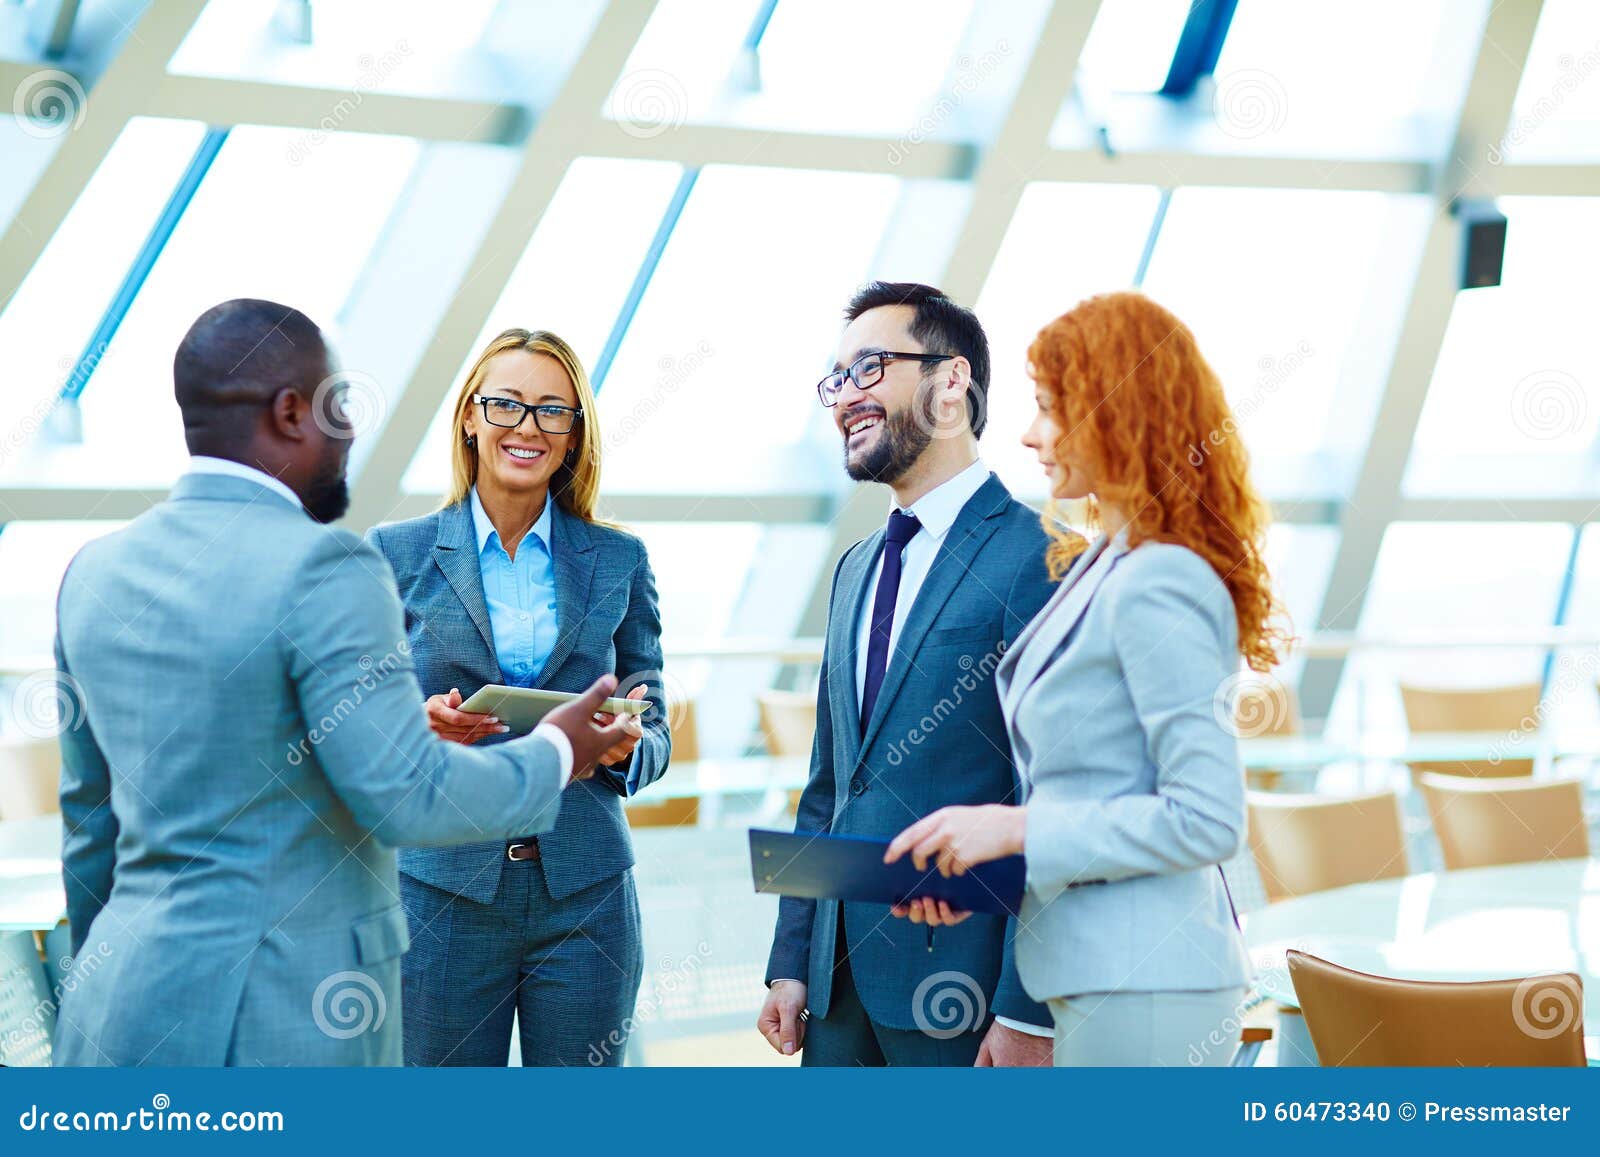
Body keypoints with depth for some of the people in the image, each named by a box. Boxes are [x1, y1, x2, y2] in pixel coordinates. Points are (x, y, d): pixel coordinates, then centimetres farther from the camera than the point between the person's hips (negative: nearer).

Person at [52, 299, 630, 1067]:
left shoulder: (95, 571, 8)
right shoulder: (324, 570, -16)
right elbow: (407, 796, -17)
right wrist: (553, 756, 0)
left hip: (125, 1007, 7)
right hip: (284, 1018, -7)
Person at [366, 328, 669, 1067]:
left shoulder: (618, 560, 8)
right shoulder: (396, 555, 3)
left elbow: (654, 735, 10)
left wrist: (624, 745, -12)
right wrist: (419, 728, -17)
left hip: (585, 894, 1)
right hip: (443, 891, -1)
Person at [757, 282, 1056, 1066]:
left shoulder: (1037, 558, -11)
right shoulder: (856, 570, 16)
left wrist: (1028, 1011, -17)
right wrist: (791, 962, 13)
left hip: (960, 988, -7)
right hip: (843, 979, 7)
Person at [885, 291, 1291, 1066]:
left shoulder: (1157, 588, -17)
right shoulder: (1099, 566, 12)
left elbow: (1207, 820, -20)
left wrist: (1018, 829, -16)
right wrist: (978, 863, 5)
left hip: (1140, 983, -9)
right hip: (1098, 971, 9)